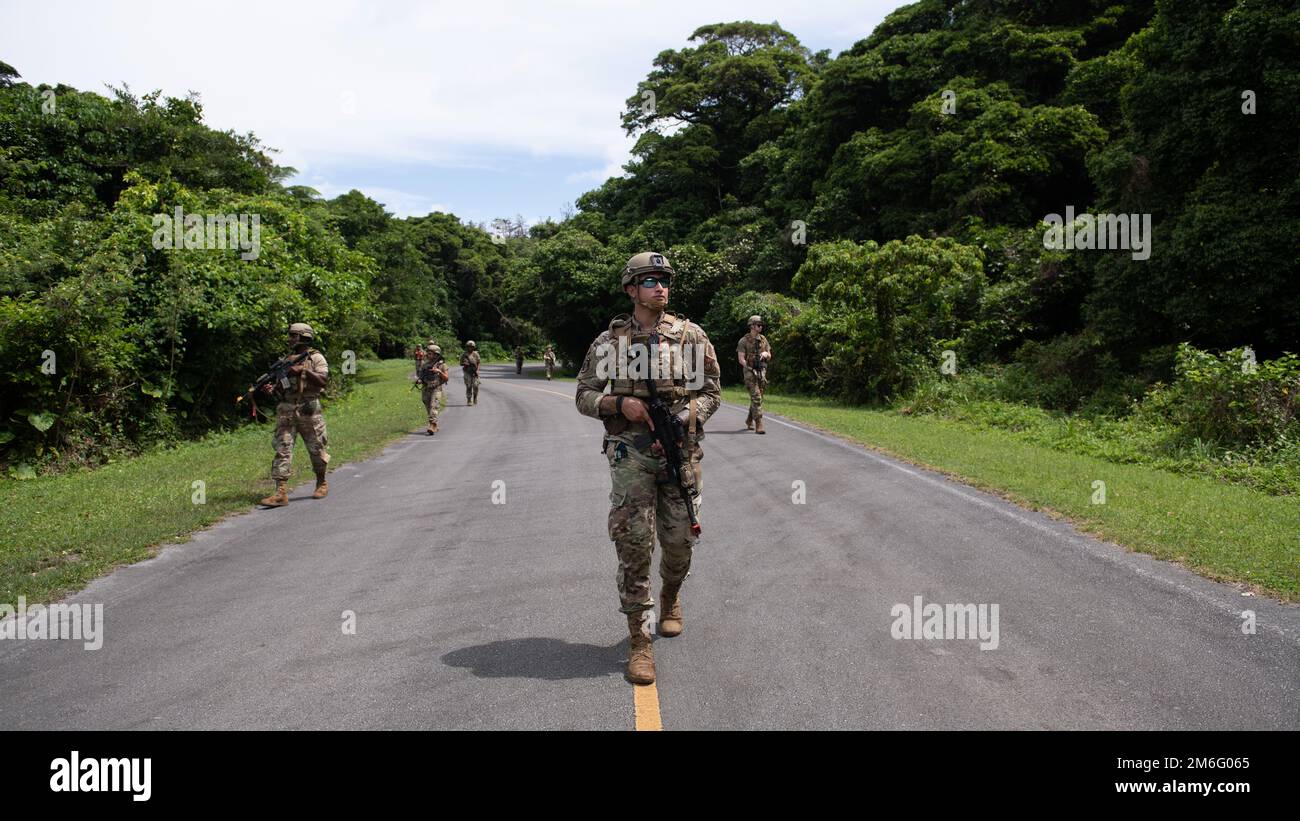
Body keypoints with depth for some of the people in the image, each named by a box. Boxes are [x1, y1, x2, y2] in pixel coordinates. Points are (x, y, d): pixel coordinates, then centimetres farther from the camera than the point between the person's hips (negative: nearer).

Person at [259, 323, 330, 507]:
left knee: (316, 449, 7)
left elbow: (323, 380, -13)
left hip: (308, 411, -4)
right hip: (285, 411, 4)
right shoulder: (286, 360, 16)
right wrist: (271, 389, -2)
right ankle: (281, 492, -11)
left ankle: (322, 483, 29)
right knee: (282, 450, -7)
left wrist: (303, 370, -20)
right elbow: (280, 385, 18)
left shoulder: (316, 357, 1)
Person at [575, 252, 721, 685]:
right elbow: (584, 396, 6)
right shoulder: (609, 341, 3)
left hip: (680, 451, 2)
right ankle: (639, 638, 3)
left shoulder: (692, 336, 4)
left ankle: (670, 597, 41)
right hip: (630, 453, -1)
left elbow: (711, 392, 7)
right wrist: (620, 404, -13)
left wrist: (681, 420, -9)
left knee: (679, 541, 9)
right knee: (634, 542, -6)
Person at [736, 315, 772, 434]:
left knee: (756, 398, 12)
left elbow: (769, 356, 17)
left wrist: (765, 354, -6)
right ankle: (758, 425, -17)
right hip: (750, 372, -6)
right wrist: (750, 369, -20)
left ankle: (749, 420, 31)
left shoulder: (763, 339, 12)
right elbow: (741, 359, -10)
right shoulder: (744, 340, -5)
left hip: (762, 371, 6)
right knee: (756, 398, -15)